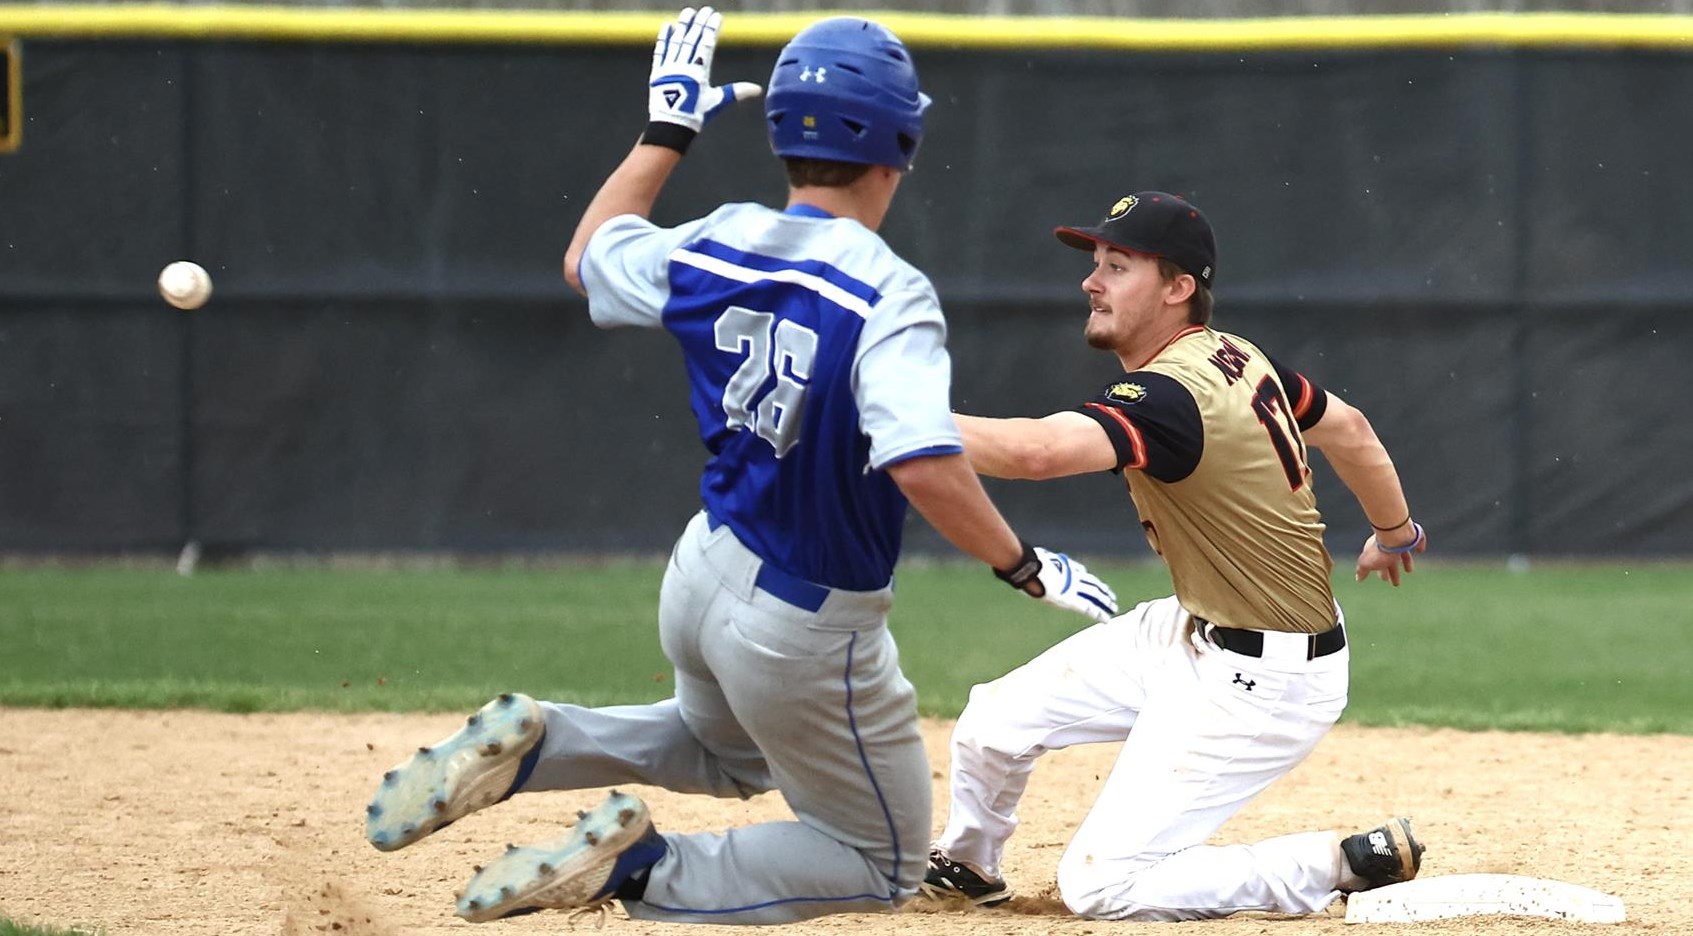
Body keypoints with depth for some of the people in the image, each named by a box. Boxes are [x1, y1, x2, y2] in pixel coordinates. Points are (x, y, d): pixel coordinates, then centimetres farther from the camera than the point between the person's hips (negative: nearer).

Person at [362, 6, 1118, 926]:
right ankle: (639, 868, -9)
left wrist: (665, 133, 24)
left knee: (721, 748, 38)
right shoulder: (887, 295, -26)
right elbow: (925, 466, -37)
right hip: (807, 634, -7)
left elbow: (587, 258, 16)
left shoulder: (712, 248, -5)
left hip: (704, 575, 7)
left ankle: (529, 744, 11)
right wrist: (1028, 569, -24)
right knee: (882, 865, 13)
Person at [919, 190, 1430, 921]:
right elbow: (1348, 428, 17)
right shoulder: (1234, 358, 1)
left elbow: (1036, 450, -46)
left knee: (1100, 883, -12)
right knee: (994, 722, 12)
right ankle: (965, 867, 42)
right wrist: (1394, 533, 35)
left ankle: (1344, 865, -4)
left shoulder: (1171, 397, -28)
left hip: (1262, 681, -10)